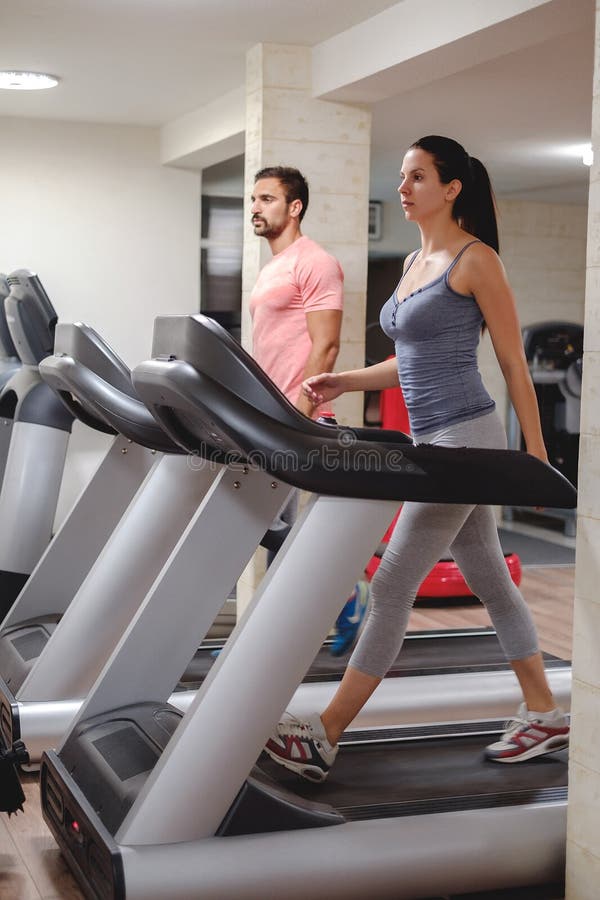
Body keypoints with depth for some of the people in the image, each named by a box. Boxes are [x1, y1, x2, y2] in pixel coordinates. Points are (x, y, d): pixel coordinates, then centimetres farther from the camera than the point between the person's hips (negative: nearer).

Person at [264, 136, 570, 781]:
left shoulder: (475, 260, -9)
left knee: (392, 585, -8)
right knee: (489, 579, 14)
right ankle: (543, 715, 26)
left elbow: (514, 364, -8)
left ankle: (324, 738, -4)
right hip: (434, 443, 9)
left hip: (465, 439, -9)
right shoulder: (415, 263, 16)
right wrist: (346, 381, 8)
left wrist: (537, 456, -9)